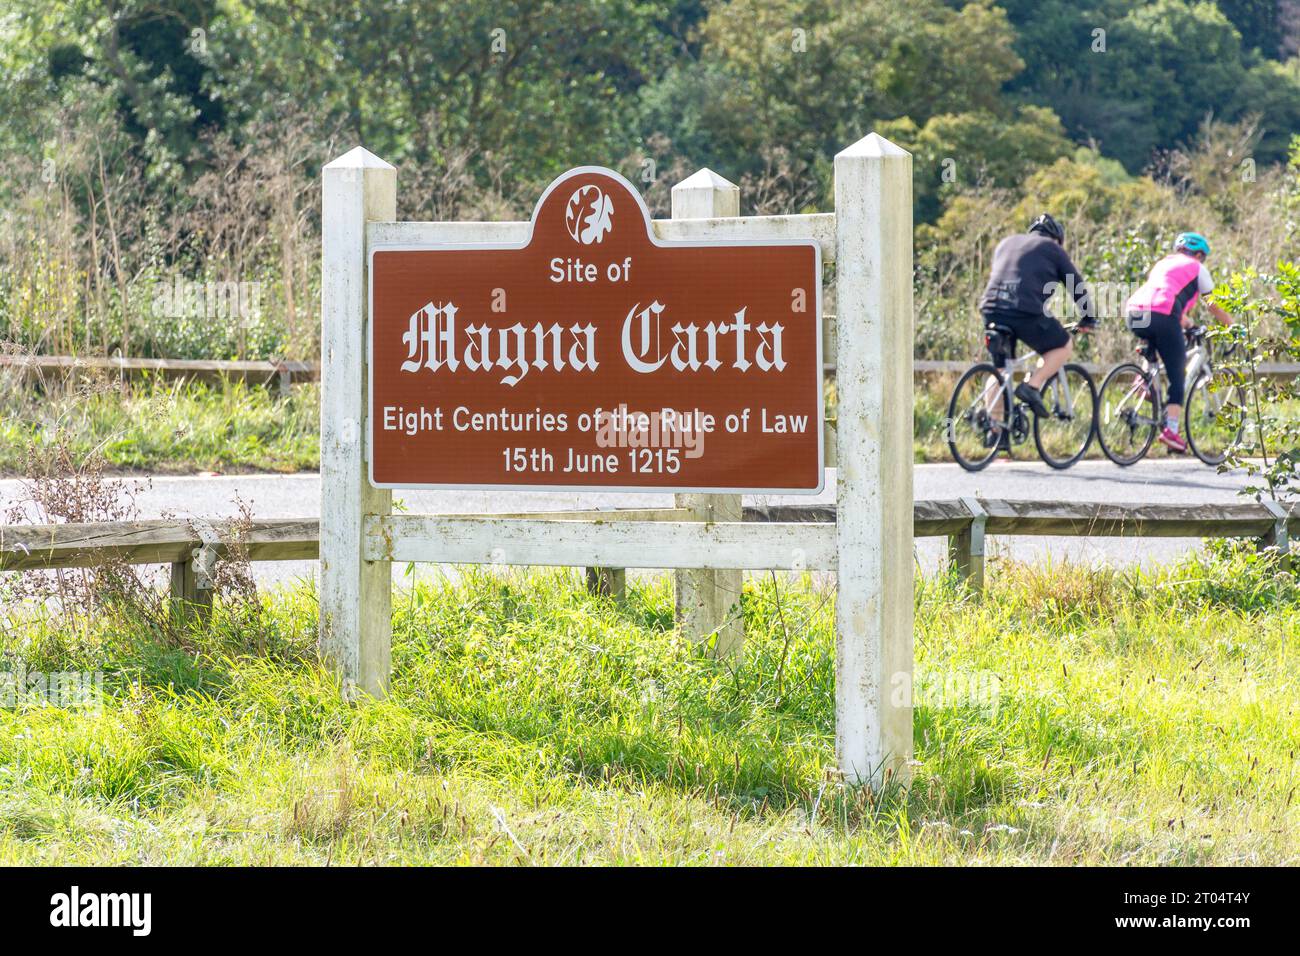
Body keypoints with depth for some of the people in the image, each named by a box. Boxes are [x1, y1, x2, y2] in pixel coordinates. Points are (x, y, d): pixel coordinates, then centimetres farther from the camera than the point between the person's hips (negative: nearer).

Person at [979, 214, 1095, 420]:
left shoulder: (1006, 243, 30)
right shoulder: (1052, 248, 16)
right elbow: (1077, 285, 18)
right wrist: (1087, 319, 29)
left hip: (991, 308, 5)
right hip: (1027, 310, -5)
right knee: (1063, 347, 16)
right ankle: (1031, 386, -3)